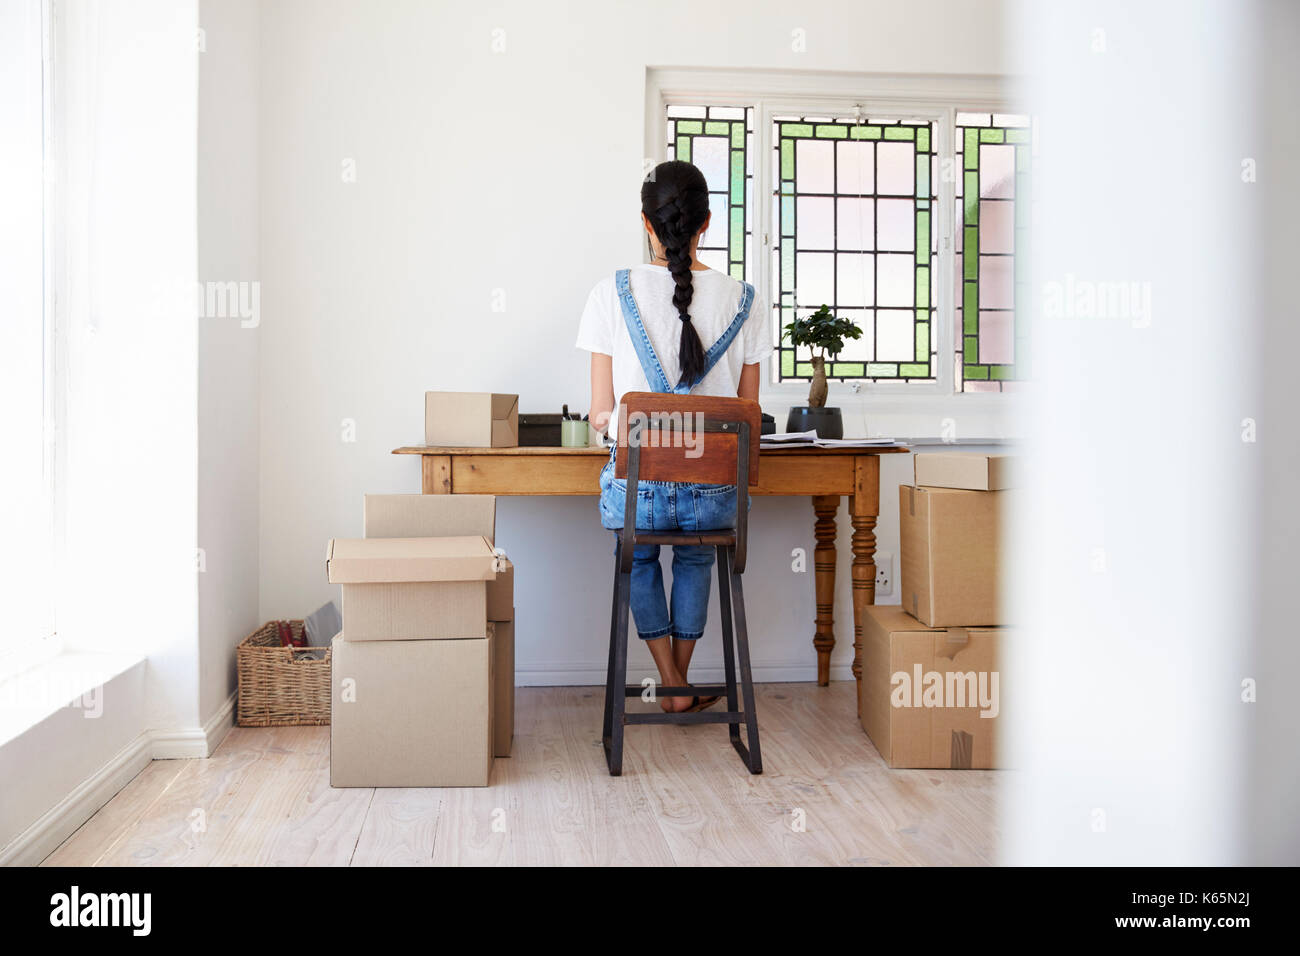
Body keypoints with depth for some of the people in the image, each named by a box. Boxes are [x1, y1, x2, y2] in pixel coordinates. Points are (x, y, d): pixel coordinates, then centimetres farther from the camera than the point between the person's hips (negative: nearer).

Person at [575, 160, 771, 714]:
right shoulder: (741, 300, -1)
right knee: (695, 558, 35)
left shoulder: (612, 293, -6)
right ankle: (682, 681, 42)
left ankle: (670, 683, 28)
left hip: (636, 490, -1)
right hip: (715, 495, 2)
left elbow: (601, 411, -4)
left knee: (638, 556, 33)